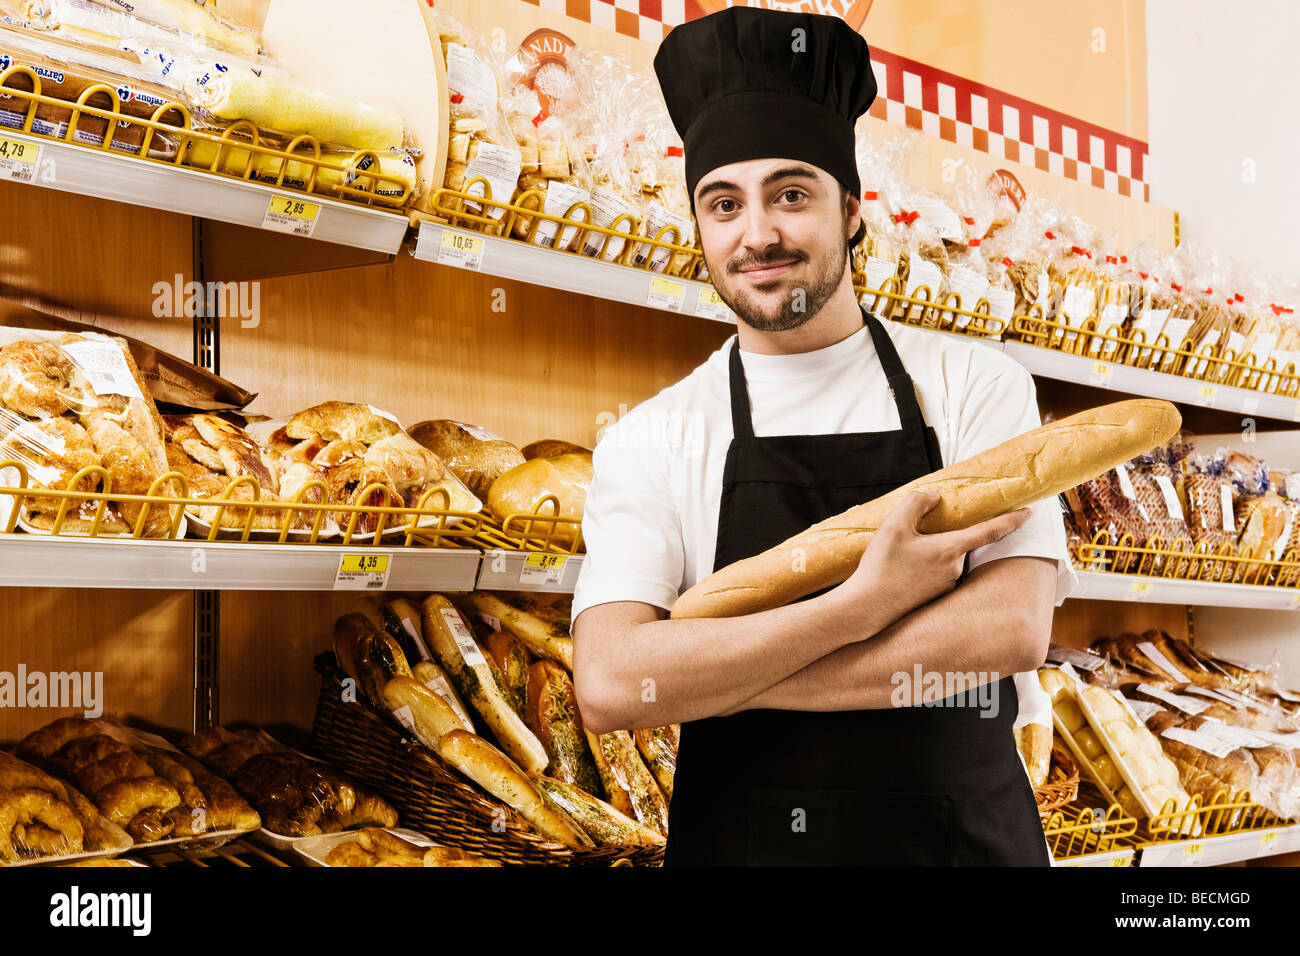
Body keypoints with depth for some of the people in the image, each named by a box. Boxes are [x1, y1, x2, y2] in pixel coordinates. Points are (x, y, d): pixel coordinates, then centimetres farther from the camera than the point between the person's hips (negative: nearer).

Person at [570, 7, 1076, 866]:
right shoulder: (650, 441, -3)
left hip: (968, 833, 0)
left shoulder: (974, 386, -2)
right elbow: (609, 686, -15)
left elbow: (1013, 629, -14)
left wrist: (699, 678, -17)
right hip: (738, 839, 0)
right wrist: (865, 606, -21)